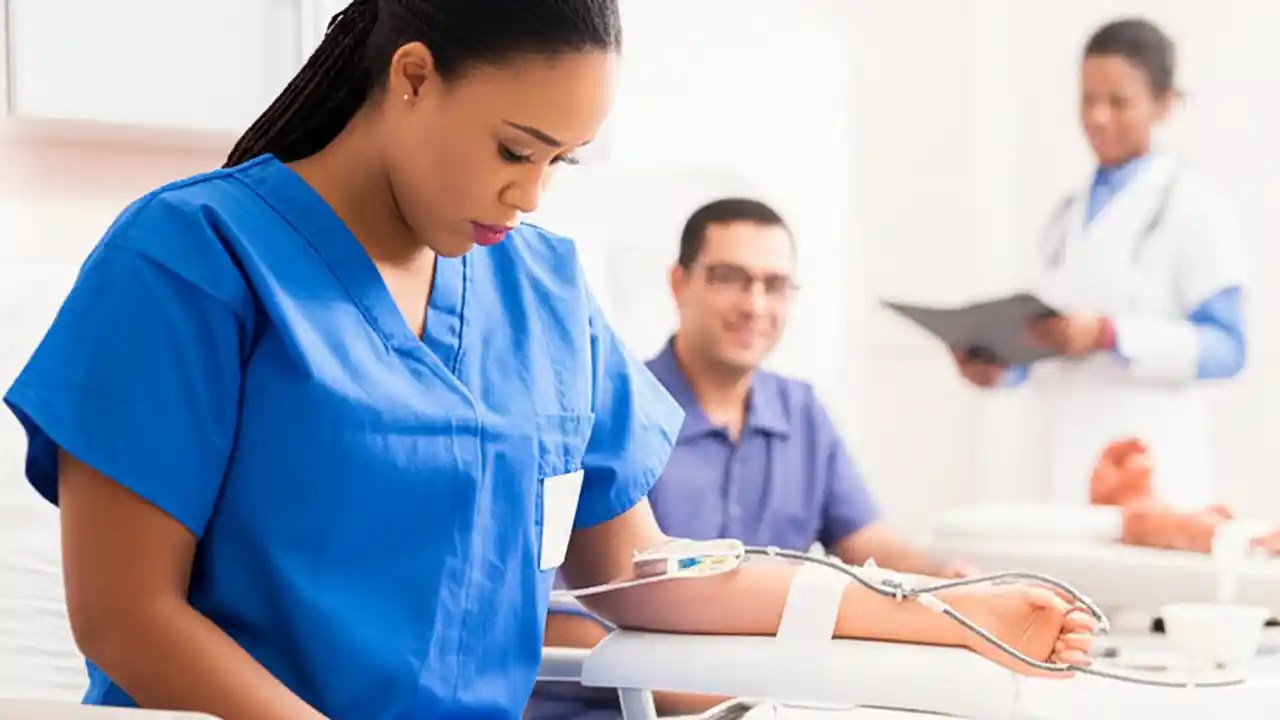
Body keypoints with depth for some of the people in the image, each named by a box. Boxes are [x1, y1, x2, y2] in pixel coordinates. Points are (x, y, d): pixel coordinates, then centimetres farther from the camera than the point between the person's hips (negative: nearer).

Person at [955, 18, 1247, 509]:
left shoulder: (1194, 207, -2)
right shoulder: (1070, 214, 17)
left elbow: (1225, 346, -10)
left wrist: (1109, 336, -21)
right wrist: (1001, 366, -1)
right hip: (1068, 463, 6)